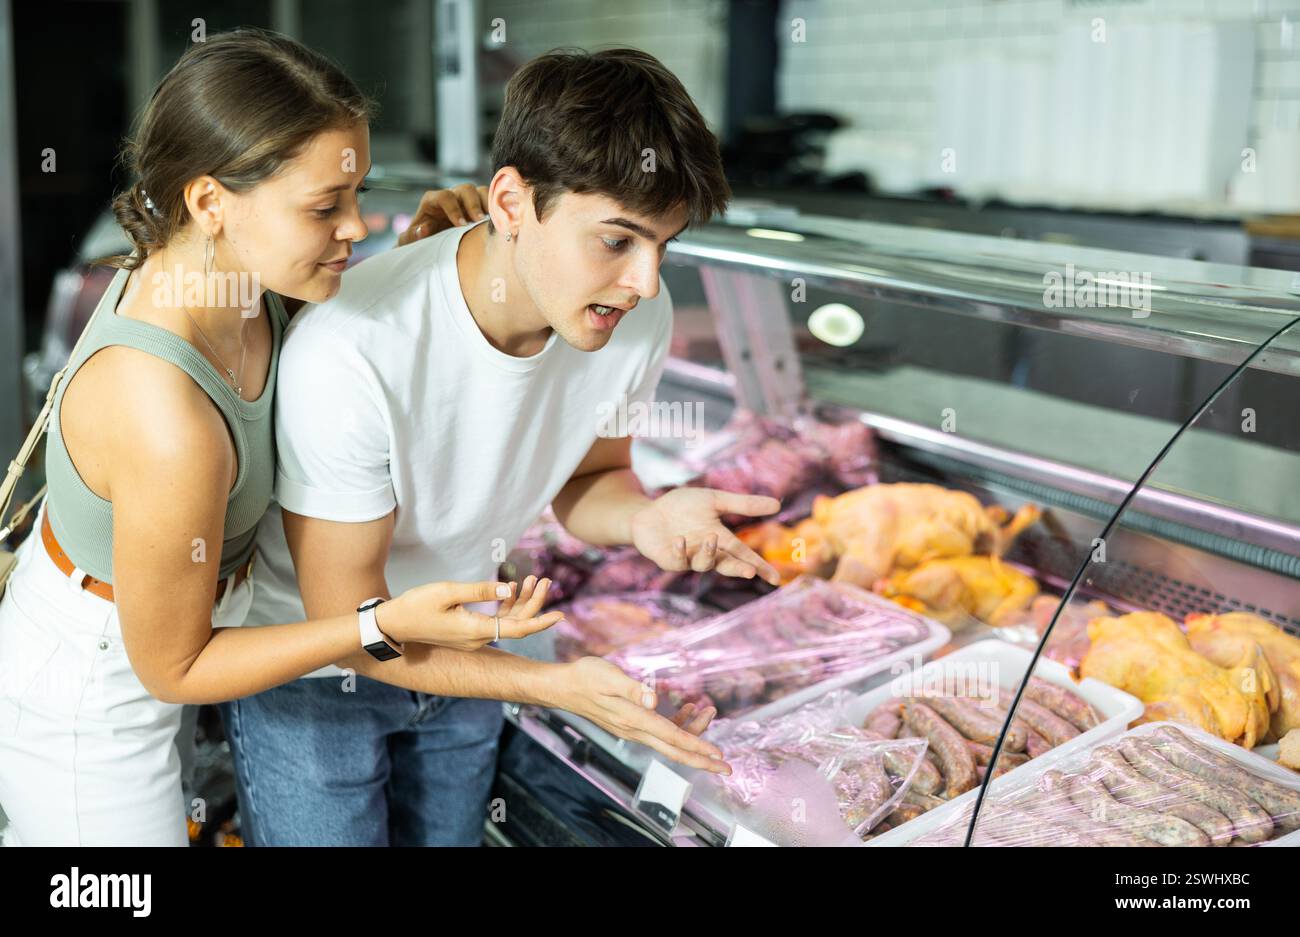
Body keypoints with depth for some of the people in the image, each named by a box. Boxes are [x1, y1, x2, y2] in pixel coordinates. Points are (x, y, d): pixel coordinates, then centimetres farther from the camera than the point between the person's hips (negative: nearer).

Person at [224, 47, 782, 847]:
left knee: (447, 836, 23)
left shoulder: (635, 316, -20)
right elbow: (350, 622, -27)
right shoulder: (350, 352, -37)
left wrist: (645, 517, -25)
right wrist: (558, 684, -37)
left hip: (458, 648, 5)